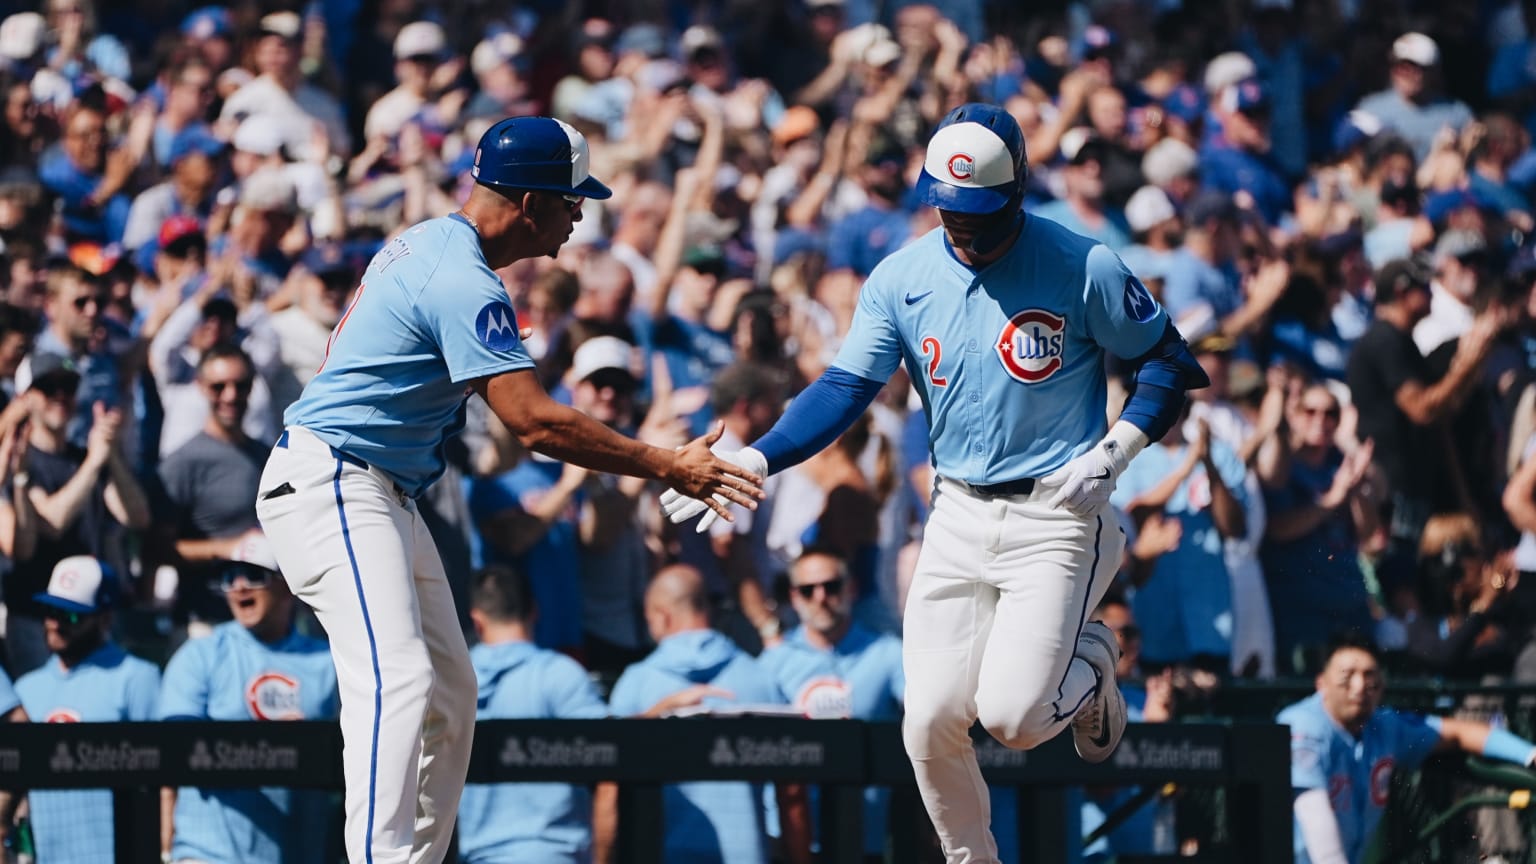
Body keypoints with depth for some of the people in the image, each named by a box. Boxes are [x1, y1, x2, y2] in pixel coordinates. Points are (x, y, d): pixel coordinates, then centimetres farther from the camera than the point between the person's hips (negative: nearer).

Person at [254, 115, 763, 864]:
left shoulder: (423, 243, 13)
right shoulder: (464, 284, -20)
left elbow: (343, 354, 23)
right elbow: (534, 421, -24)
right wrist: (666, 468, -21)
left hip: (384, 494, 11)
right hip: (331, 487, -11)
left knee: (449, 692, 12)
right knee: (398, 683, -24)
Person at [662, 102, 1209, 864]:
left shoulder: (1082, 270, -11)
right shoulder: (903, 279, 0)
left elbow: (1169, 363, -1)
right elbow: (844, 390, -3)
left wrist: (1113, 452, -14)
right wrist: (753, 460, -17)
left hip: (1054, 516, -4)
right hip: (958, 517, 4)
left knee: (1011, 714, -15)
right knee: (932, 723, -3)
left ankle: (1088, 663, 19)